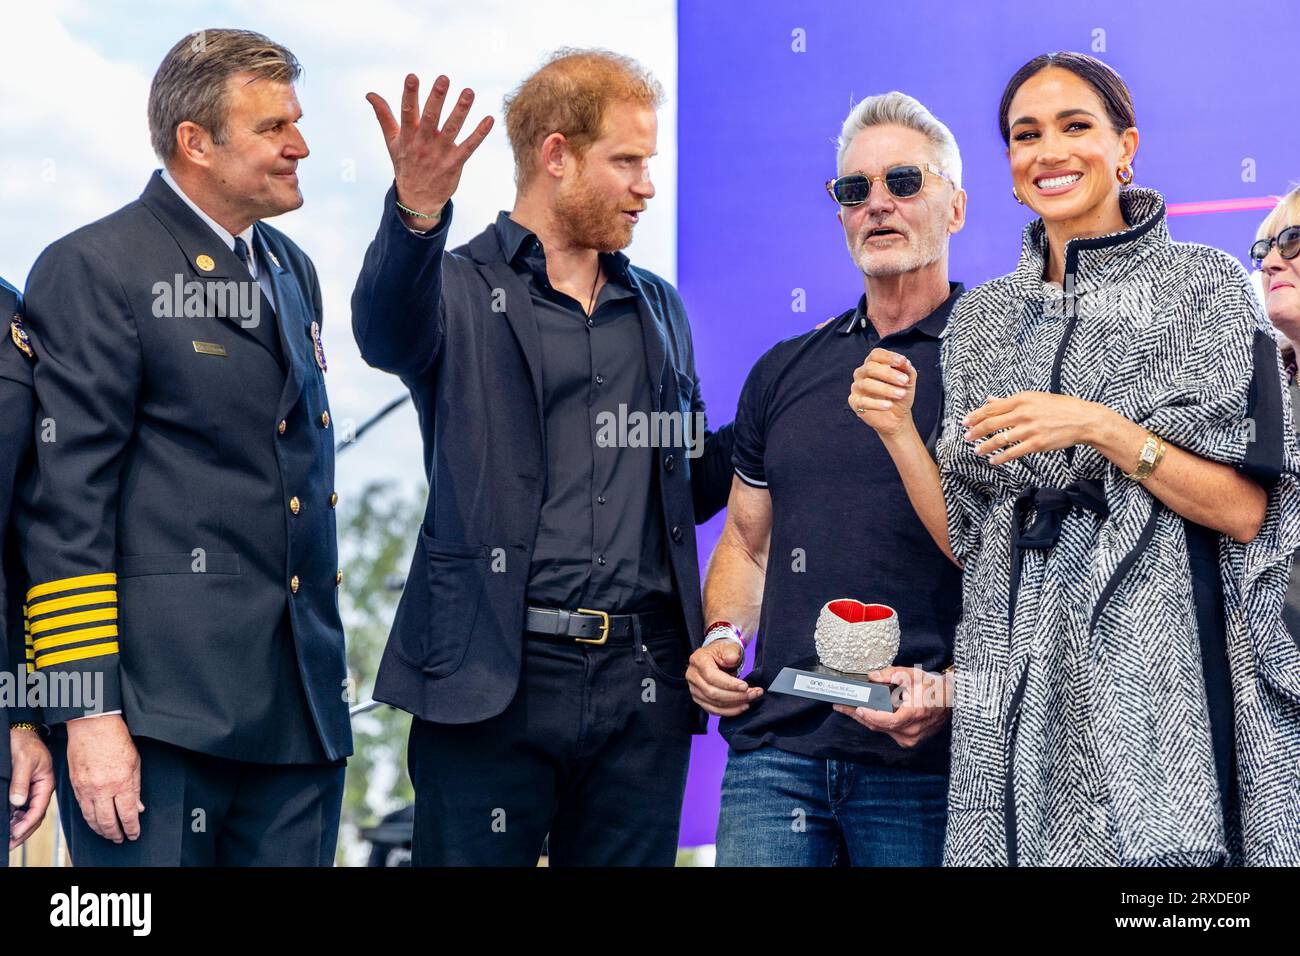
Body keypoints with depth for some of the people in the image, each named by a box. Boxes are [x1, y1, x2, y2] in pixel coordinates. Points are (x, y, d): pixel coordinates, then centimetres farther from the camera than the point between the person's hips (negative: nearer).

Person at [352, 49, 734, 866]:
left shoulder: (659, 309, 19)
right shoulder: (462, 290, 0)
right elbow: (387, 332, -24)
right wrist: (416, 215, -44)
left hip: (643, 685, 5)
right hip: (494, 676, -5)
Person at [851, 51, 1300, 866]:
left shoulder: (1203, 285, 1)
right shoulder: (985, 319, 14)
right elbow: (968, 540, 12)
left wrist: (1101, 428, -17)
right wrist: (897, 430, -1)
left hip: (1162, 671, -4)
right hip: (1021, 686, 4)